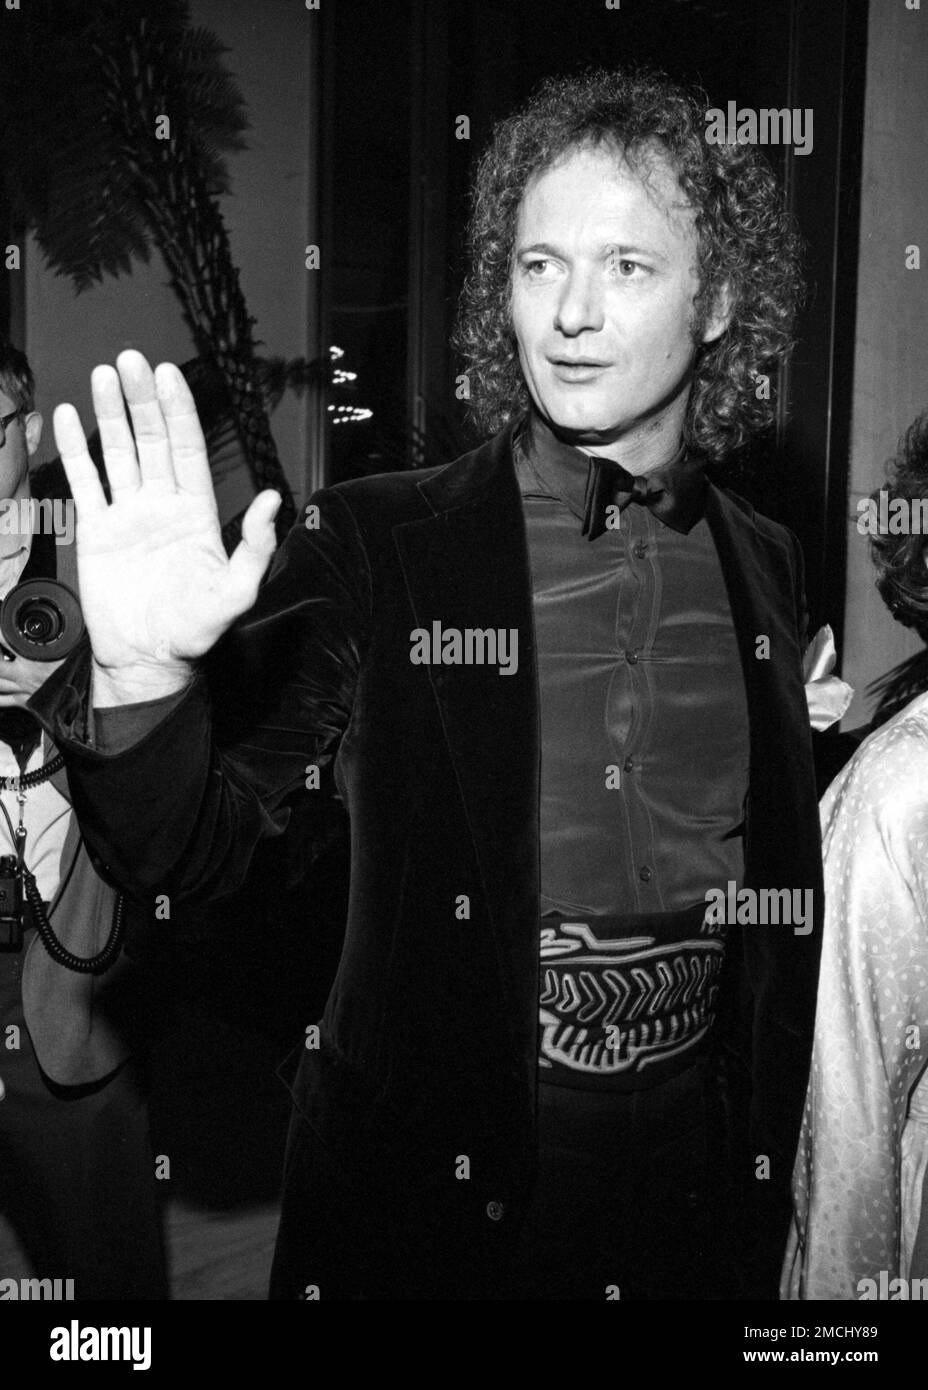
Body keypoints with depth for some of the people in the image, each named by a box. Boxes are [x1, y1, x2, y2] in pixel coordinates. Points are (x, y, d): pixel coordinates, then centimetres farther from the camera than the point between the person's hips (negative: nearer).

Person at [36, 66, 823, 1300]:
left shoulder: (766, 564, 0)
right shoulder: (372, 547, -12)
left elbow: (773, 900, 8)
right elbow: (181, 858, -14)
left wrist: (767, 1171, 9)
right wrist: (144, 674, -33)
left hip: (693, 1166, 3)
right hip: (427, 1168, -2)